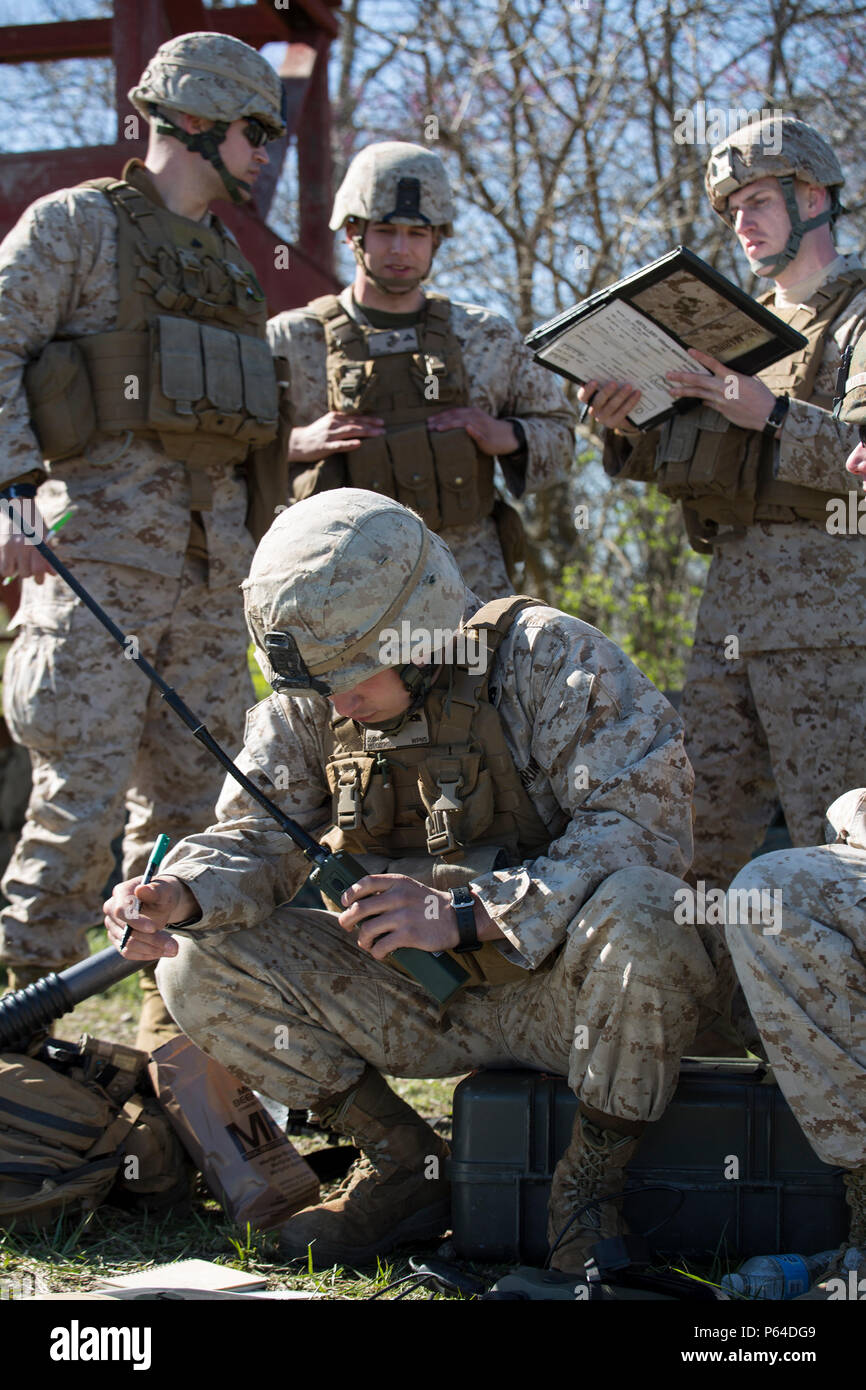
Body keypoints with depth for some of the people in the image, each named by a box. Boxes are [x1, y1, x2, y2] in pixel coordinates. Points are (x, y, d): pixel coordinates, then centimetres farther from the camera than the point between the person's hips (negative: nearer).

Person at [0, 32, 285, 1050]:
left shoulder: (224, 261, 22)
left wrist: (242, 544, 20)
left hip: (210, 551, 7)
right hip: (102, 540, -7)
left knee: (193, 792, 7)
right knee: (83, 792, -12)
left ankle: (177, 1010, 15)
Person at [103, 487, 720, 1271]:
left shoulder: (548, 659, -18)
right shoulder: (309, 700, 0)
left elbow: (646, 826, -26)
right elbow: (259, 837, 0)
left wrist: (467, 915, -32)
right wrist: (176, 895, -24)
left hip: (558, 986, -5)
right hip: (419, 1000, 5)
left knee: (629, 910, -39)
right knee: (198, 964, -11)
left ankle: (590, 1187, -14)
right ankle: (407, 1168, 2)